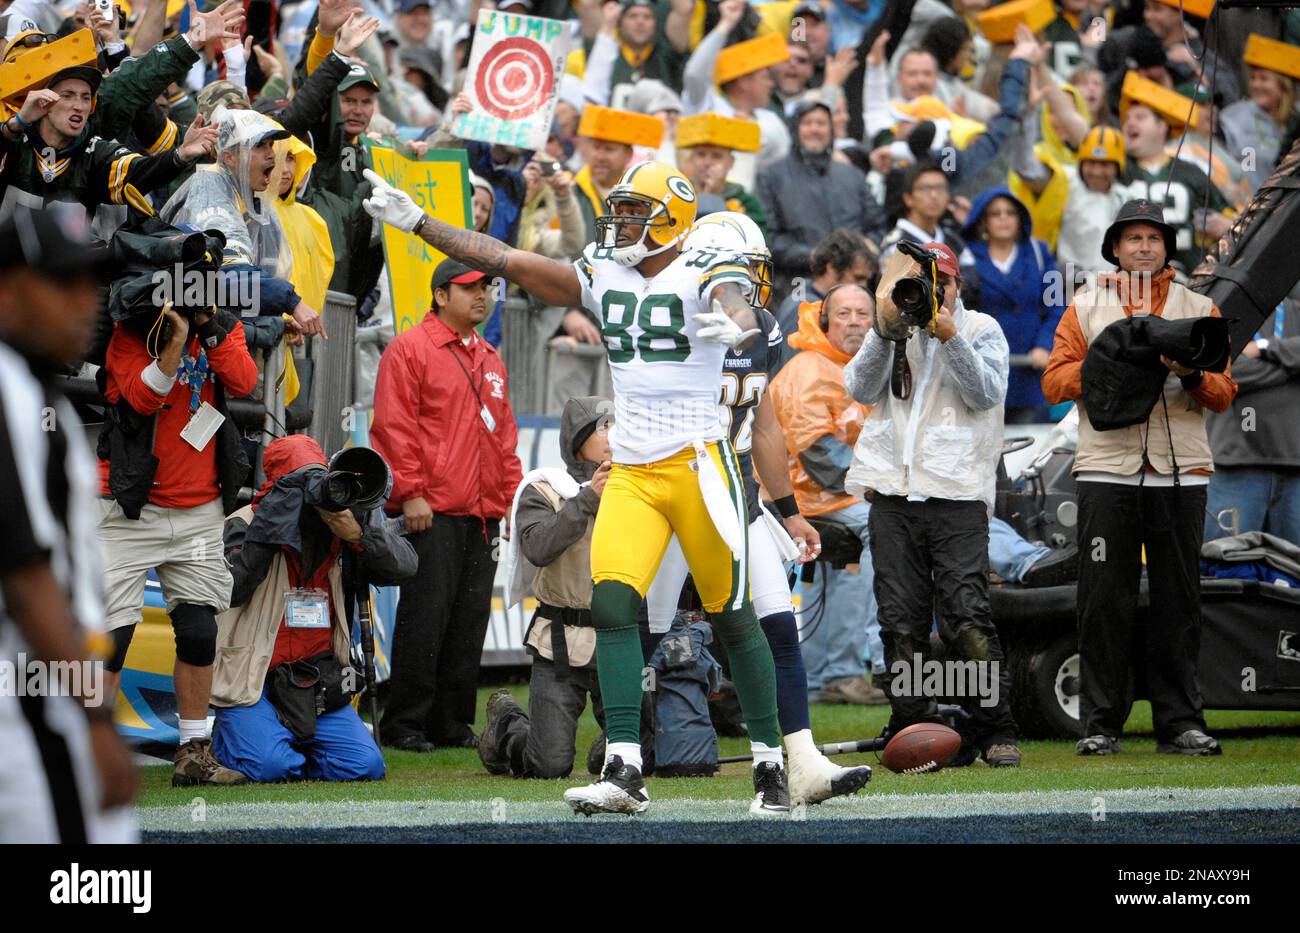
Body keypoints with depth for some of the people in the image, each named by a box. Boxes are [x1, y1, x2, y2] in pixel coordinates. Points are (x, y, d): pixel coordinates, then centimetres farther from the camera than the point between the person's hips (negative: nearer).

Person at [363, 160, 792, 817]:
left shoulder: (702, 274, -7)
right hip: (630, 473, 5)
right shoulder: (604, 275, 11)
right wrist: (415, 222, 13)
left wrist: (733, 324, -55)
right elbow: (507, 262, 14)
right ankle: (624, 771, -14)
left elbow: (731, 299, -30)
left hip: (697, 463, -5)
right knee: (611, 604, -11)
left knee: (732, 616, 0)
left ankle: (771, 764, 14)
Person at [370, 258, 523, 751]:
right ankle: (404, 724, -3)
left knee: (470, 622, 6)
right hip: (432, 513, -7)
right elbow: (394, 425, -8)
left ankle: (454, 723, 11)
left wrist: (511, 496, 15)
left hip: (484, 516, 7)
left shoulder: (490, 360, 21)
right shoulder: (410, 350, -2)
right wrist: (411, 493, -14)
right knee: (425, 617, -8)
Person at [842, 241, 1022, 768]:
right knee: (901, 621, 1)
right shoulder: (891, 332, 17)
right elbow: (861, 389, 2)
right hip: (893, 495, 3)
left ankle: (995, 732, -9)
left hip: (956, 494, -3)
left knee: (967, 618, -12)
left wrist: (949, 337, -15)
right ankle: (909, 729, 6)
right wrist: (887, 330, -10)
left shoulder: (981, 330, 10)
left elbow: (987, 393, -5)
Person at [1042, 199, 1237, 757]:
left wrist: (1192, 375, -14)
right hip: (1107, 471, -1)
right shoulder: (1085, 308, 13)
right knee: (1103, 600, -3)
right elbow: (1055, 381, 4)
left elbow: (1223, 394, 7)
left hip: (1182, 474, 1)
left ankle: (1180, 724, 5)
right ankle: (1100, 725, 1)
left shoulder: (1200, 310, 13)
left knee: (1178, 601, 1)